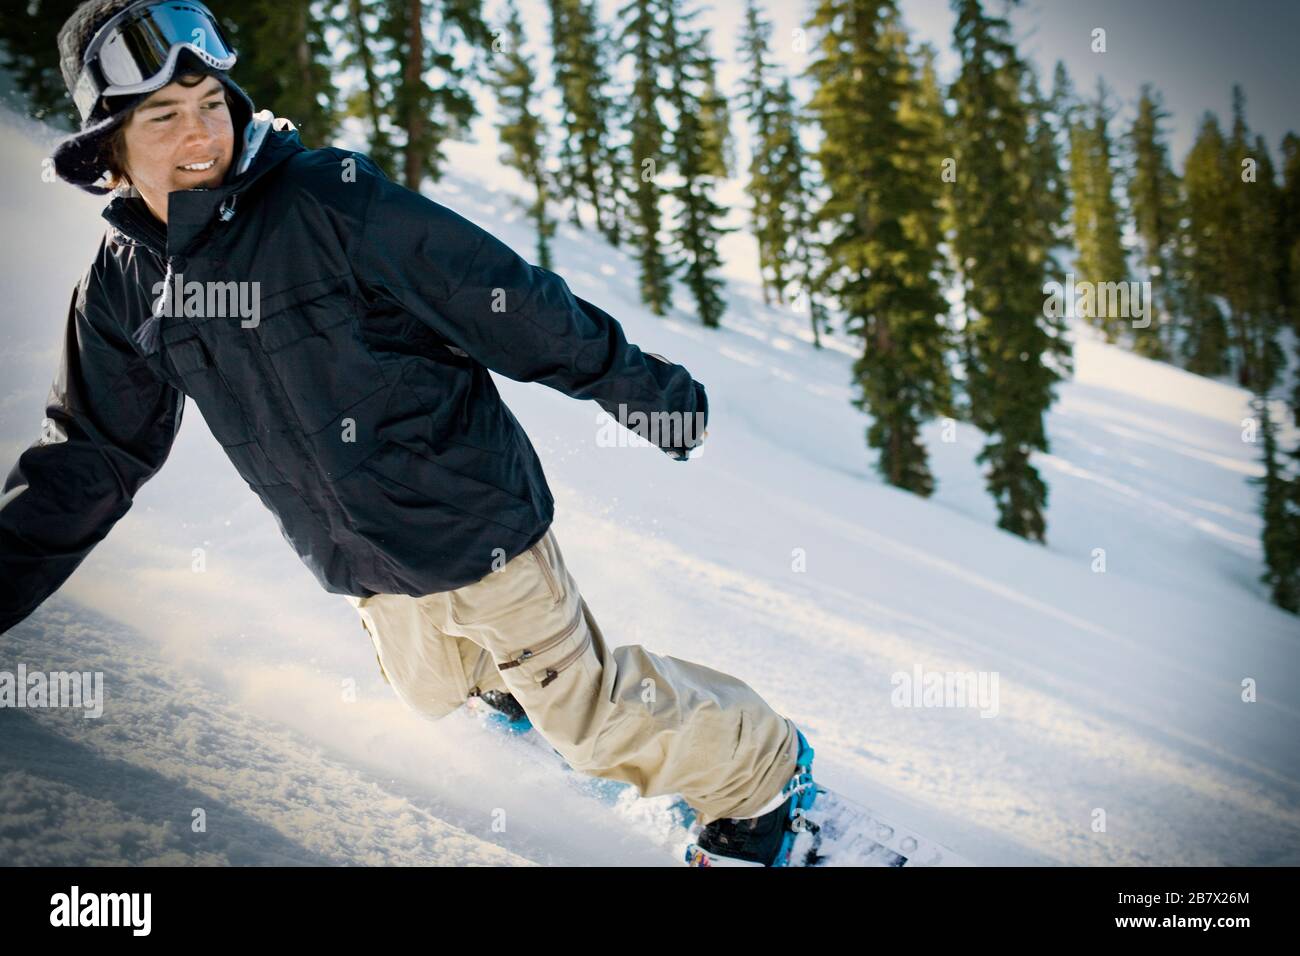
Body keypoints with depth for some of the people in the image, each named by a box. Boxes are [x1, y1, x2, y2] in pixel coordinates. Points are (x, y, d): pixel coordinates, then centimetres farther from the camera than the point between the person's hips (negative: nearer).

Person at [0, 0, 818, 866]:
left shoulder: (331, 200, -23)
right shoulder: (124, 284, -4)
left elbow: (508, 301, -18)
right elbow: (91, 460, 7)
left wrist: (644, 390, -11)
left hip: (470, 523, -6)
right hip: (367, 567, 7)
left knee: (587, 711, 0)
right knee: (433, 687, 28)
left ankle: (762, 772, 24)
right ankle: (518, 674, 59)